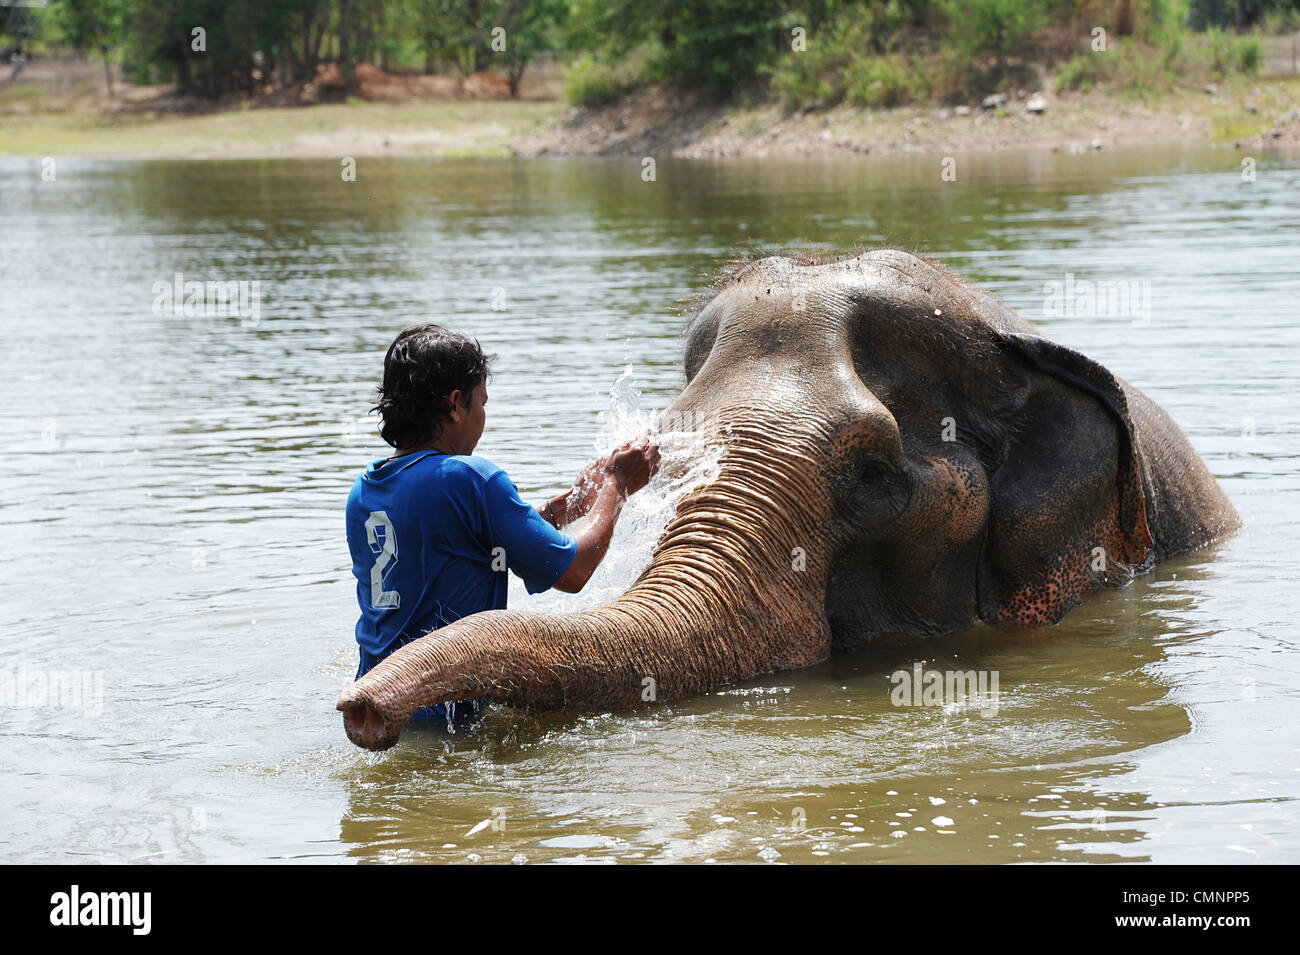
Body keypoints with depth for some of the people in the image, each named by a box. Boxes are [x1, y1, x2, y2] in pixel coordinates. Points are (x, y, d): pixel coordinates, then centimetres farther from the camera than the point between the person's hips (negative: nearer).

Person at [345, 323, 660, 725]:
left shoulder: (362, 491, 9)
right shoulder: (470, 478, -16)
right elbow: (572, 572, -8)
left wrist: (571, 502, 24)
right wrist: (615, 486, 8)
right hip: (439, 715, -8)